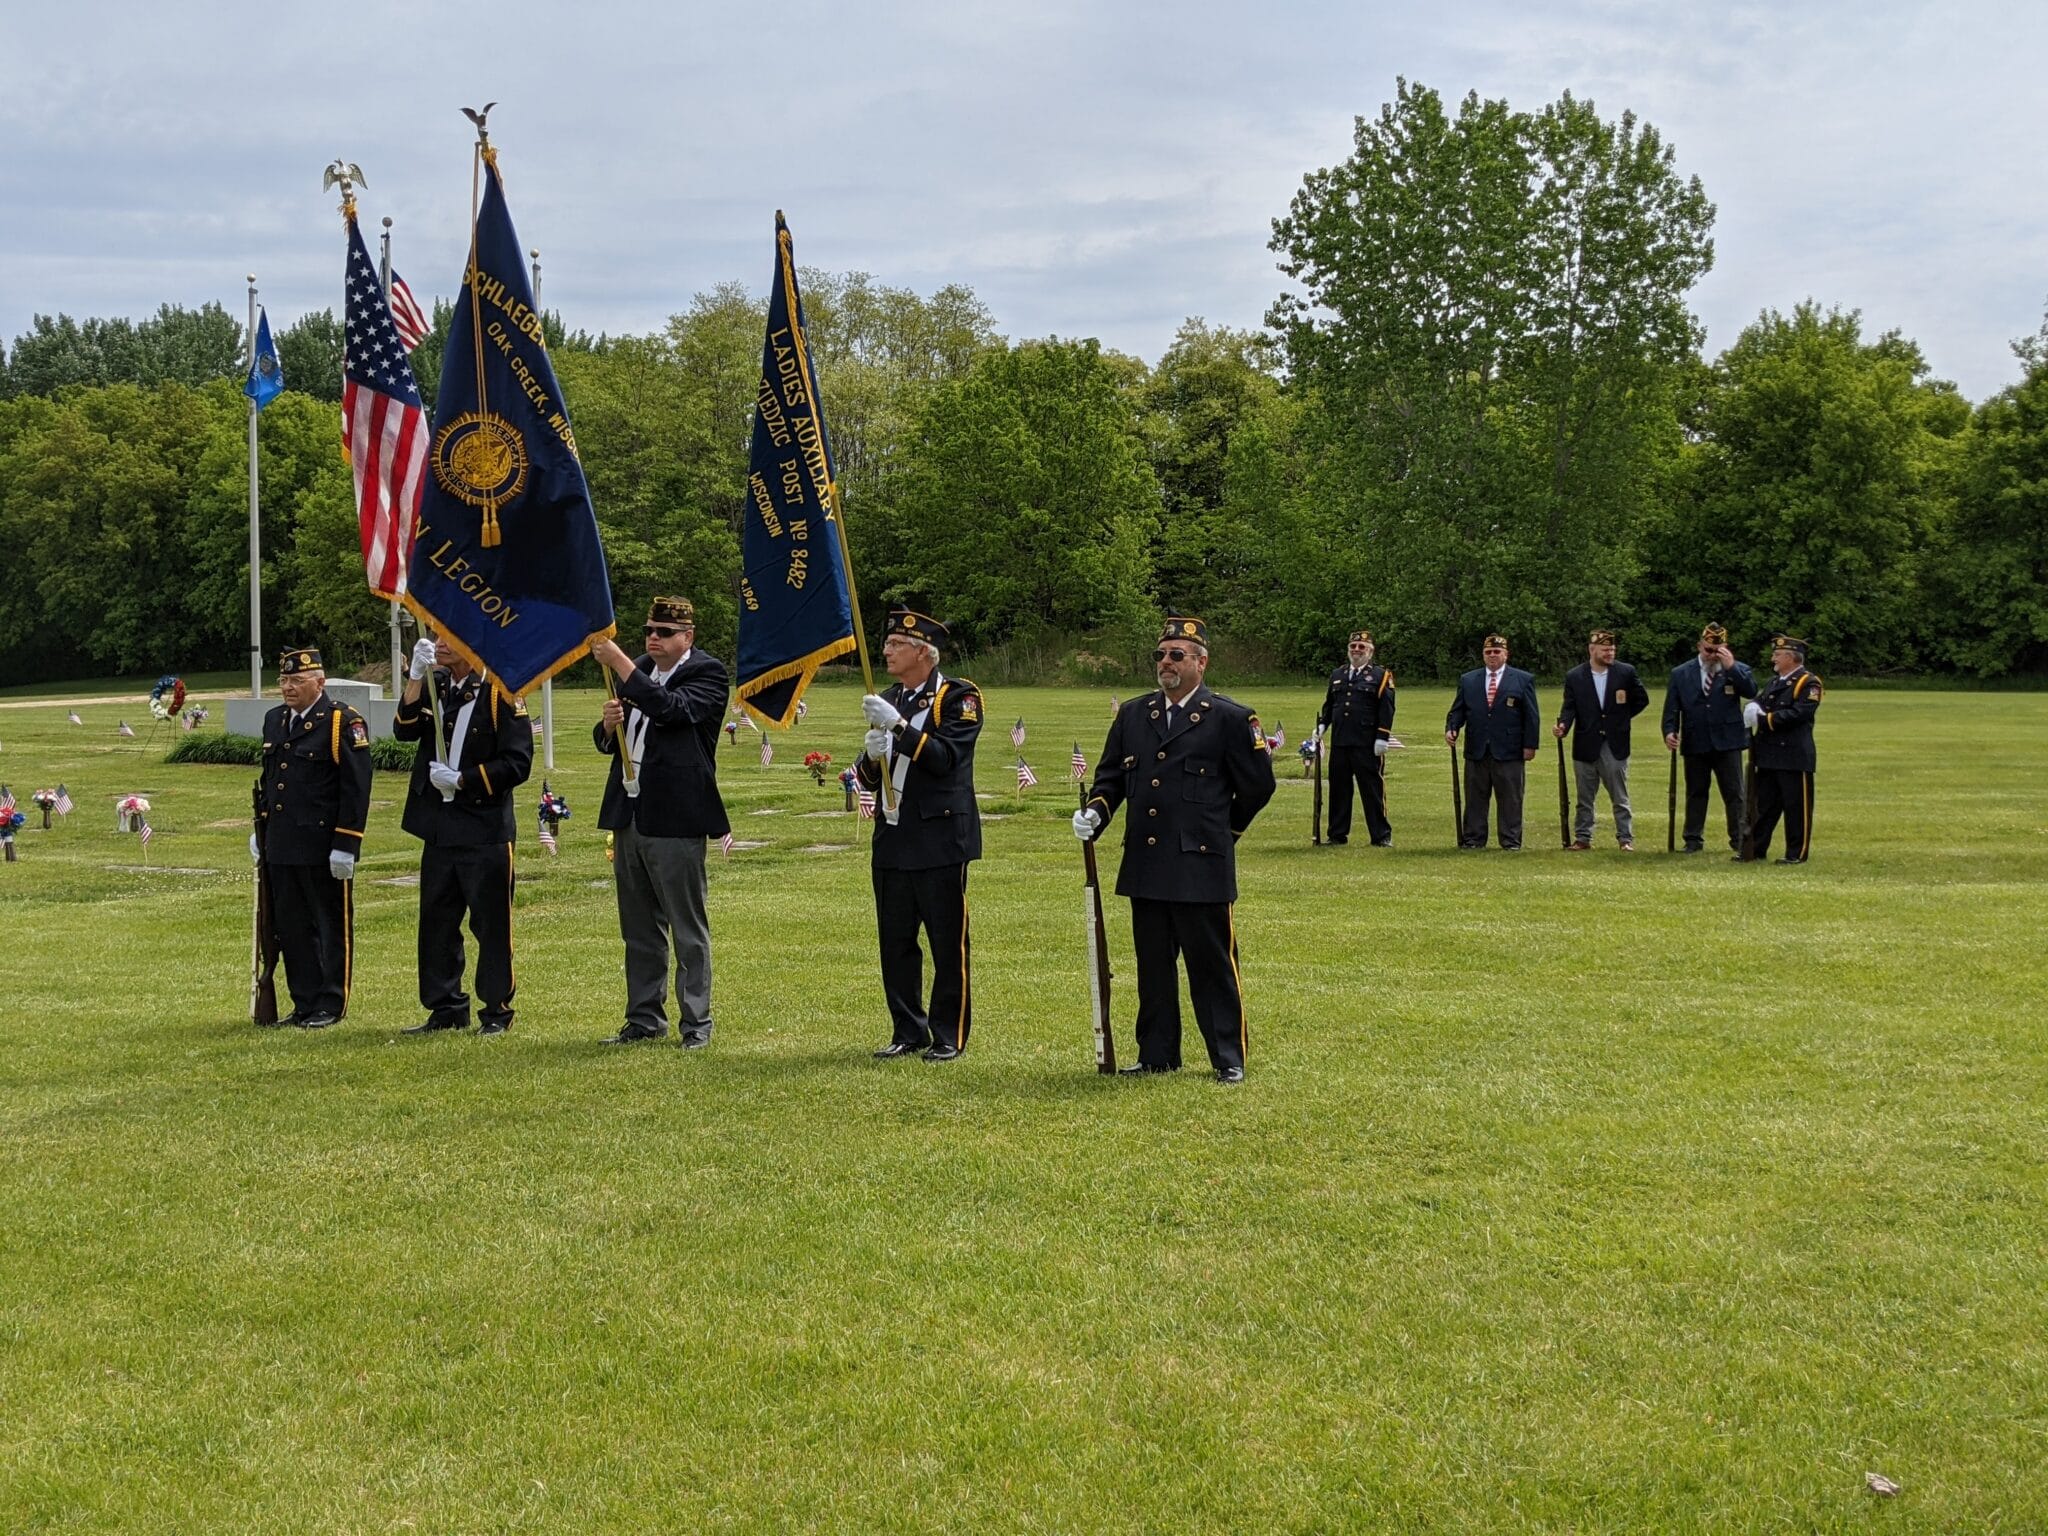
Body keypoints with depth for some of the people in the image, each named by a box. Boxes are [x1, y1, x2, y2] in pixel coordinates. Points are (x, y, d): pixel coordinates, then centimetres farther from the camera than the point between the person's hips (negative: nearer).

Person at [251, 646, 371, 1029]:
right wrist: (260, 830, 21)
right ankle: (304, 1003, 21)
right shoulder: (275, 721, 13)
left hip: (323, 849, -7)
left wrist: (345, 846, -17)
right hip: (282, 848, 7)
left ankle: (330, 1005, 11)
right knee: (290, 926, 11)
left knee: (332, 926, 3)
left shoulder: (343, 722, -10)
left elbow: (356, 789, -14)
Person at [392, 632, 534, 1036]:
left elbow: (517, 763, -12)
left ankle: (497, 1009, 11)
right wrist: (416, 675, -15)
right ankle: (446, 1009, 20)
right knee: (437, 921, 10)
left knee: (491, 923, 1)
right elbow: (405, 730, -6)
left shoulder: (499, 693, -8)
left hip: (485, 830, -6)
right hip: (439, 828, 6)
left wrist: (461, 780, -14)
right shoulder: (433, 686, 10)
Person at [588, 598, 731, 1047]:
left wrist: (618, 661, -23)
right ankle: (645, 1018, 21)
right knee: (639, 930, 13)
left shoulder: (707, 673, -5)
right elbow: (607, 742, 20)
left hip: (675, 820, -7)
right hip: (629, 815, 7)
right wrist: (609, 723, -3)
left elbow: (670, 709, -24)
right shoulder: (638, 670, 16)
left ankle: (696, 1022, 6)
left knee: (688, 930, -1)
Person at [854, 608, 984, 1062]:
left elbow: (946, 758, -18)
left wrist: (899, 725, -25)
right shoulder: (887, 699, 14)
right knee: (895, 943, 9)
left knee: (948, 943, 1)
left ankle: (950, 1036, 10)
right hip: (893, 841, 6)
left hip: (940, 839, -6)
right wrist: (872, 755, -9)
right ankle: (908, 1033, 19)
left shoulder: (958, 696, -4)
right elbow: (867, 778, 14)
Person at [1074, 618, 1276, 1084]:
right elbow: (1110, 775, 16)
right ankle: (1157, 1055, 20)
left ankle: (1229, 1059, 11)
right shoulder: (1132, 715, 11)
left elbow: (1258, 784, 4)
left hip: (1202, 867, -5)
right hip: (1145, 866, 5)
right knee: (1153, 965, 11)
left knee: (1213, 965, 1)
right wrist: (1094, 811, -4)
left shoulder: (1230, 718, -3)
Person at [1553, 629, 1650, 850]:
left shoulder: (1626, 672, 0)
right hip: (1586, 746, 1)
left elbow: (1642, 700, 11)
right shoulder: (1574, 676, 0)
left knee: (1620, 797, 3)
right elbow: (1570, 707, -2)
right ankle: (1582, 838, 16)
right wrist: (1563, 725, -21)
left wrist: (1621, 717, 6)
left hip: (1615, 746, -1)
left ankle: (1626, 838, 9)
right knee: (1584, 798, 9)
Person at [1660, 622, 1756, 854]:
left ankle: (1739, 839, 9)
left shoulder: (1737, 670, 4)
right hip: (1694, 744, 1)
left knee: (1734, 793, 3)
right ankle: (1694, 840, 14)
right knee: (1695, 793, 8)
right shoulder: (1680, 673, 7)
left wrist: (1730, 666, -18)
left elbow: (1751, 691, -14)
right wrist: (1669, 731, -12)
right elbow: (1671, 708, 5)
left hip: (1727, 742, -1)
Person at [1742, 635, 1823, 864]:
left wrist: (1765, 719, -19)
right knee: (1764, 804, 12)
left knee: (1796, 806, -1)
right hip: (1768, 756, 8)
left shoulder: (1808, 683, -8)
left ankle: (1797, 853, 5)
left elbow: (1799, 713, -20)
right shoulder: (1773, 683, 19)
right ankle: (1755, 848, 18)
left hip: (1794, 756, -8)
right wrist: (1753, 711, -8)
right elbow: (1756, 706, 17)